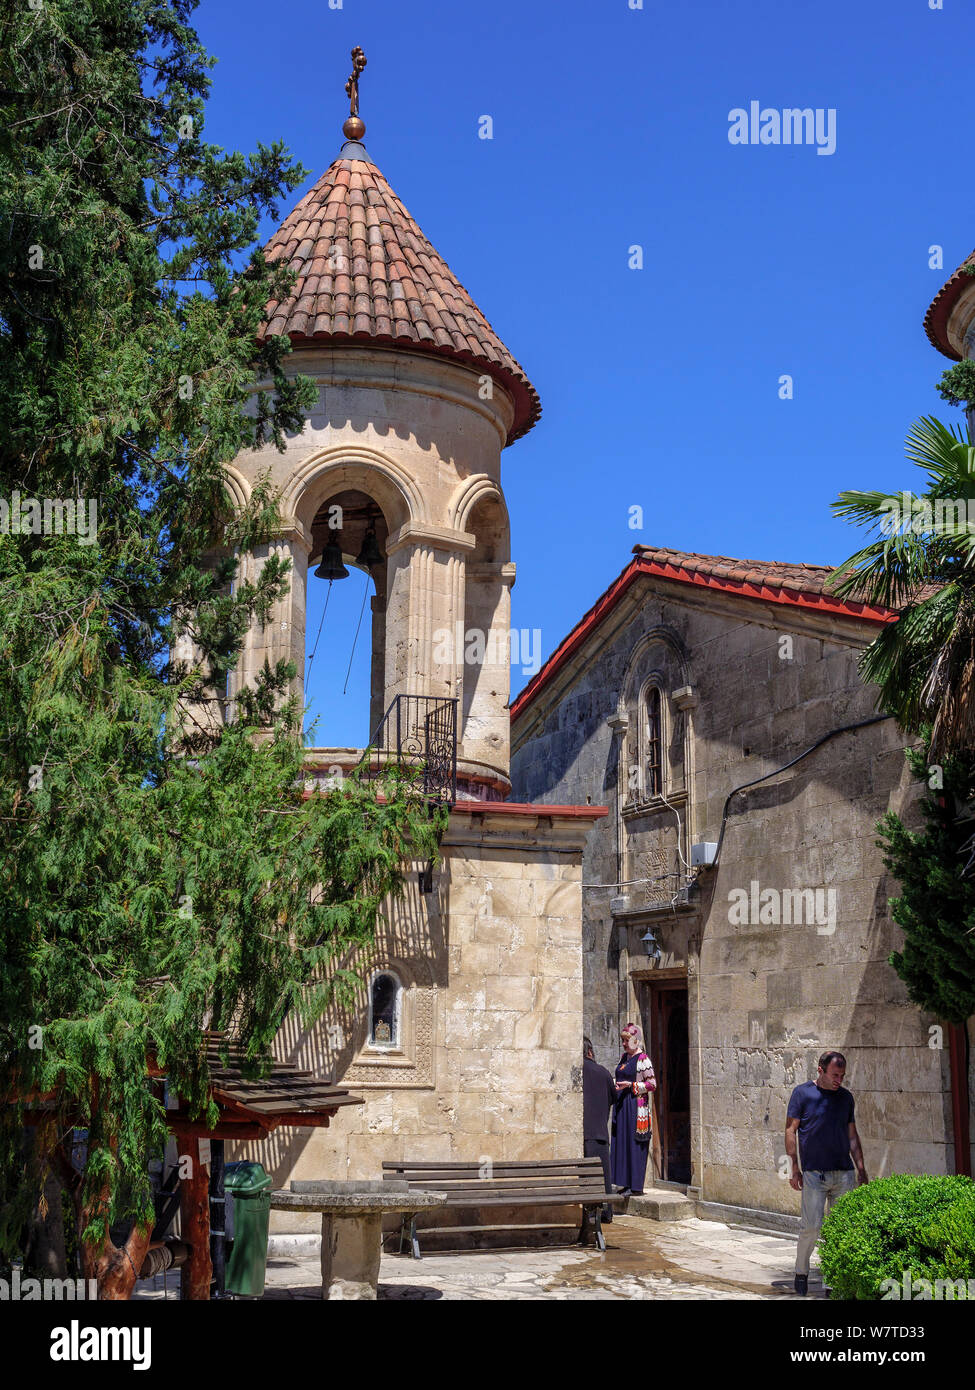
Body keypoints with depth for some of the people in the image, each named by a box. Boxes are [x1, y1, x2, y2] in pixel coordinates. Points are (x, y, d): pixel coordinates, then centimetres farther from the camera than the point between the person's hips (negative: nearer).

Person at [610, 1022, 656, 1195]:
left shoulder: (642, 1059, -8)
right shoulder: (624, 1057, 15)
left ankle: (636, 1186, -1)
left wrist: (630, 1085, -18)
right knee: (620, 1141, 6)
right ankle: (625, 1183, 10)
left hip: (635, 1105, -8)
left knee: (634, 1144, -5)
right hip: (621, 1104, 8)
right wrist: (615, 1085, 6)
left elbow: (652, 1084, -12)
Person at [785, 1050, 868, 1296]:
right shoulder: (802, 1093, -2)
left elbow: (852, 1135, 19)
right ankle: (801, 1273, 13)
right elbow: (791, 1130, -1)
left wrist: (861, 1169, 12)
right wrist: (795, 1168, -7)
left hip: (844, 1173, 4)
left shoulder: (846, 1097, 12)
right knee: (812, 1227, -7)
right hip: (814, 1173, -4)